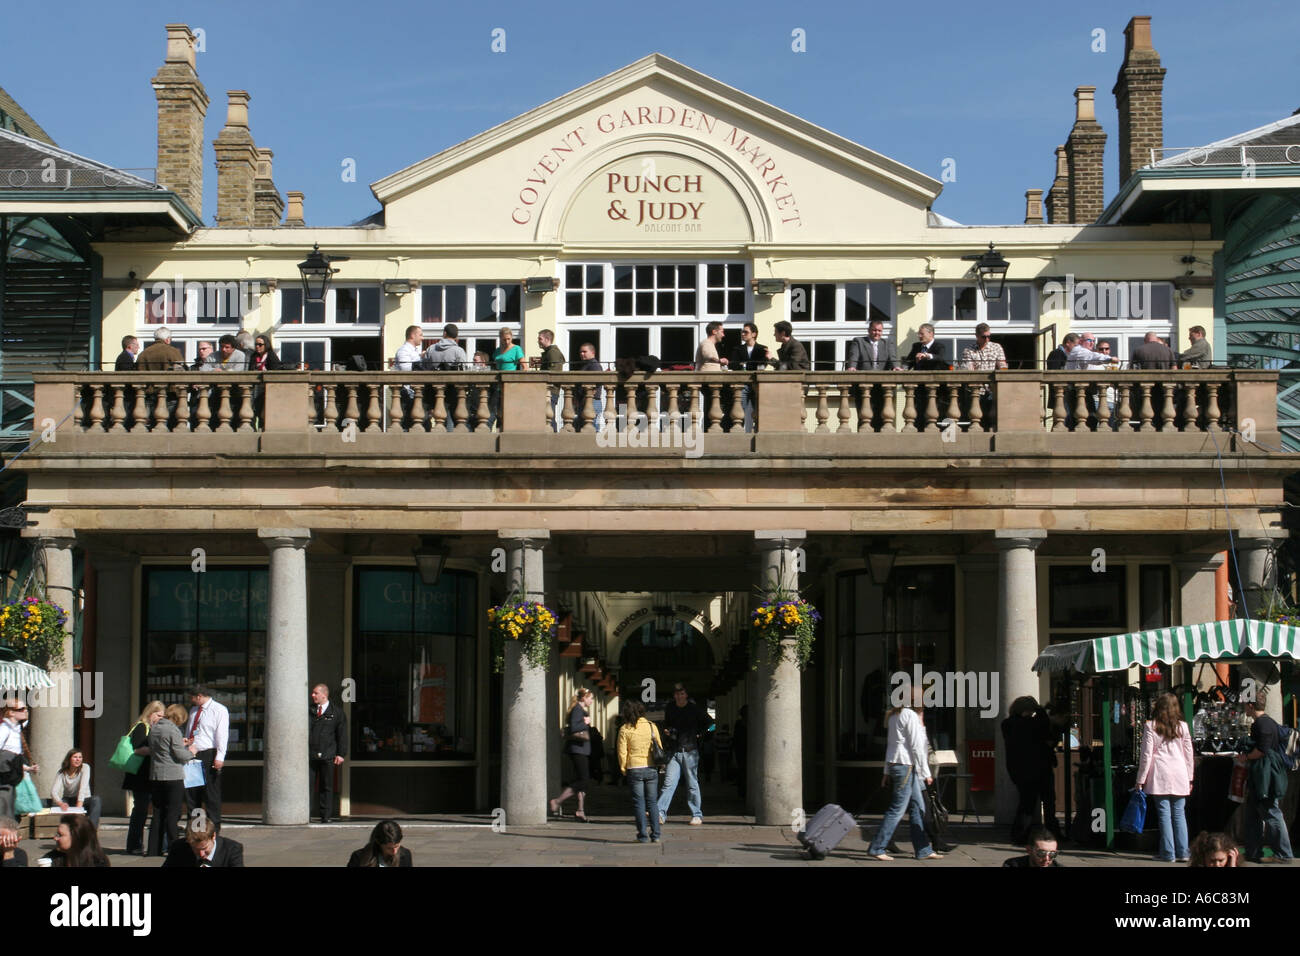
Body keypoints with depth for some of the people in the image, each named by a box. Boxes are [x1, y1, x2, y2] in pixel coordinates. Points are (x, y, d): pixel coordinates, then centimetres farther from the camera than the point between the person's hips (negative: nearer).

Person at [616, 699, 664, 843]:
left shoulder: (625, 729, -7)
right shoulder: (651, 726, 0)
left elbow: (622, 752, -5)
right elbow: (659, 747, 5)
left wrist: (623, 769, 8)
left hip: (634, 768, -2)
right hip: (651, 768, 2)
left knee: (639, 803, 4)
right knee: (652, 802, 10)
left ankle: (643, 835, 3)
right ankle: (655, 834, 7)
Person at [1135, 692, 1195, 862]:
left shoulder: (1150, 726, -3)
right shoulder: (1182, 726, 6)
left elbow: (1146, 755, -4)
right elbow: (1188, 754, 10)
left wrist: (1140, 780, 2)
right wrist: (1189, 778, 18)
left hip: (1160, 775, -3)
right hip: (1180, 775, 3)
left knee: (1164, 814, 0)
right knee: (1179, 813, 8)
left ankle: (1168, 853, 0)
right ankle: (1182, 853, 7)